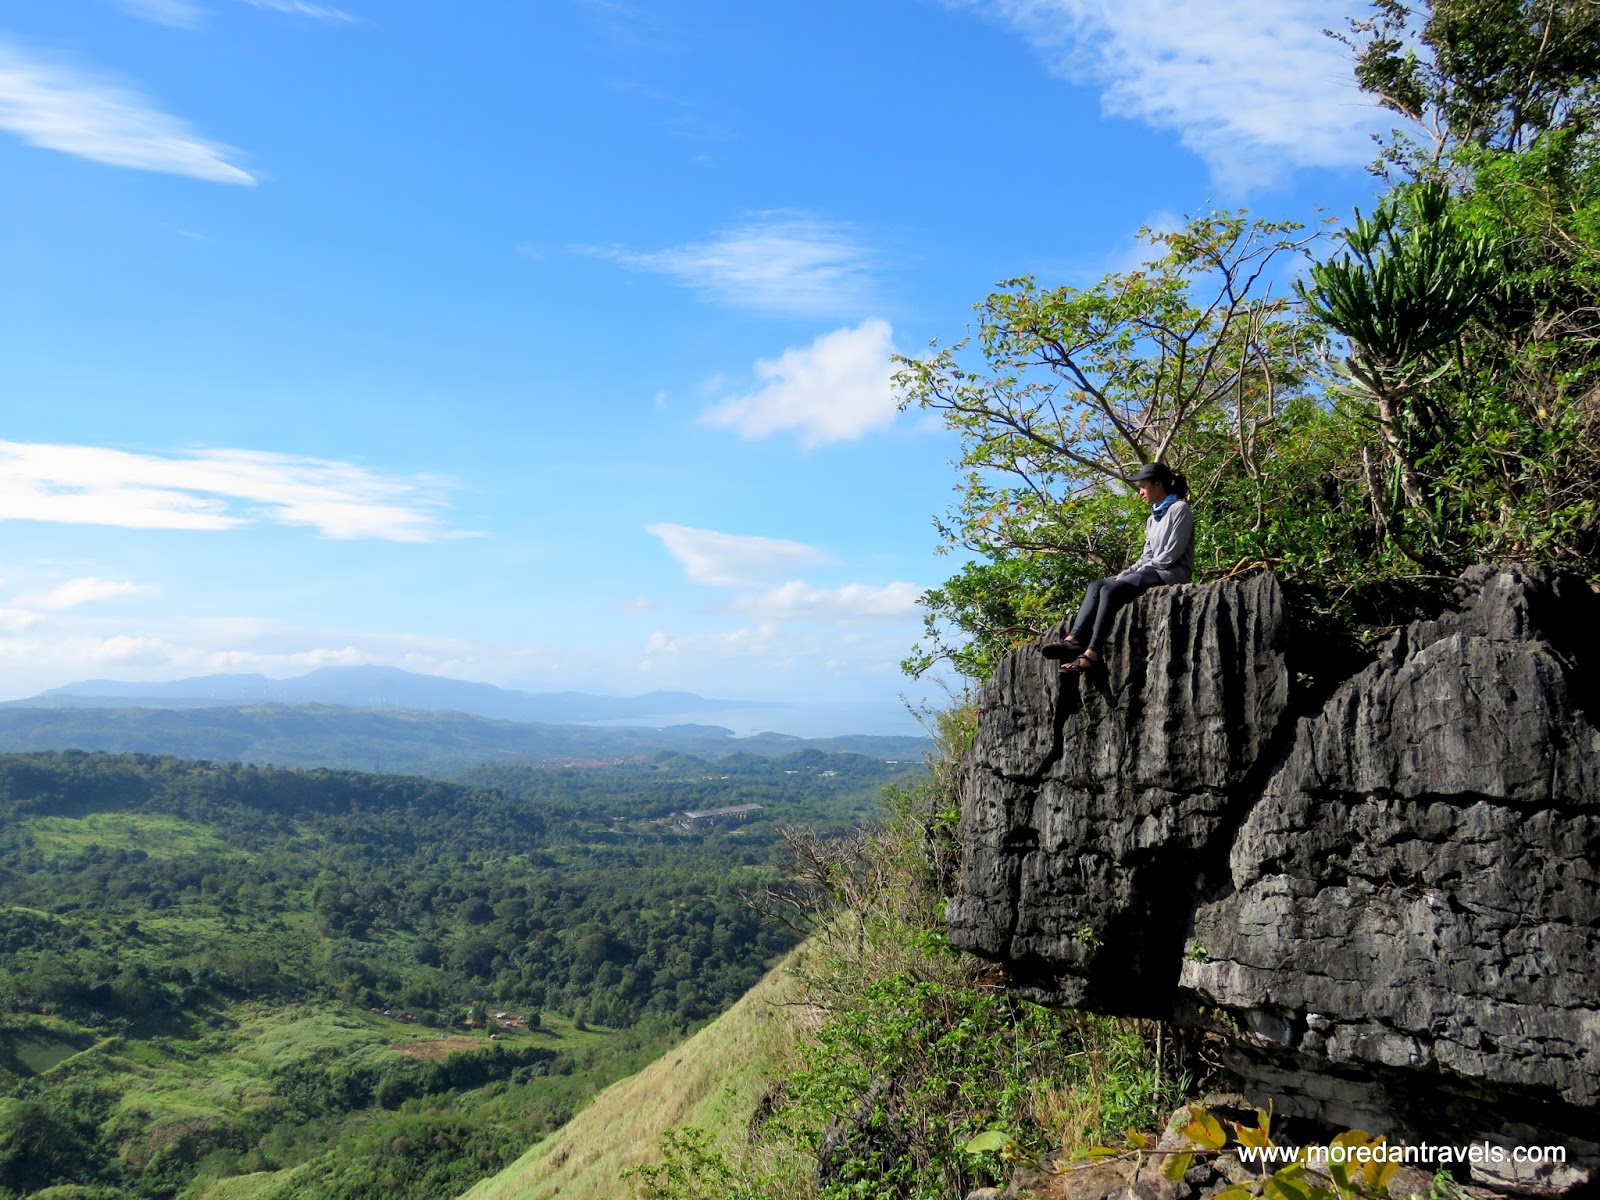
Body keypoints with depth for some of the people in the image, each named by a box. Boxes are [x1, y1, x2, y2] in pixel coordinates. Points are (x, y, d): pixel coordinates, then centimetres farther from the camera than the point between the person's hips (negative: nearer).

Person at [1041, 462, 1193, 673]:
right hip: (1153, 572, 9)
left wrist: (1134, 573, -10)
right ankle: (1074, 640, -26)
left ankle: (1092, 653, -36)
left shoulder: (1179, 509, -4)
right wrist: (1126, 573, 1)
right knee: (1097, 585, -8)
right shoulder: (1154, 518, 24)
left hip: (1172, 573, -9)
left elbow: (1170, 555, -13)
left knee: (1111, 589, -28)